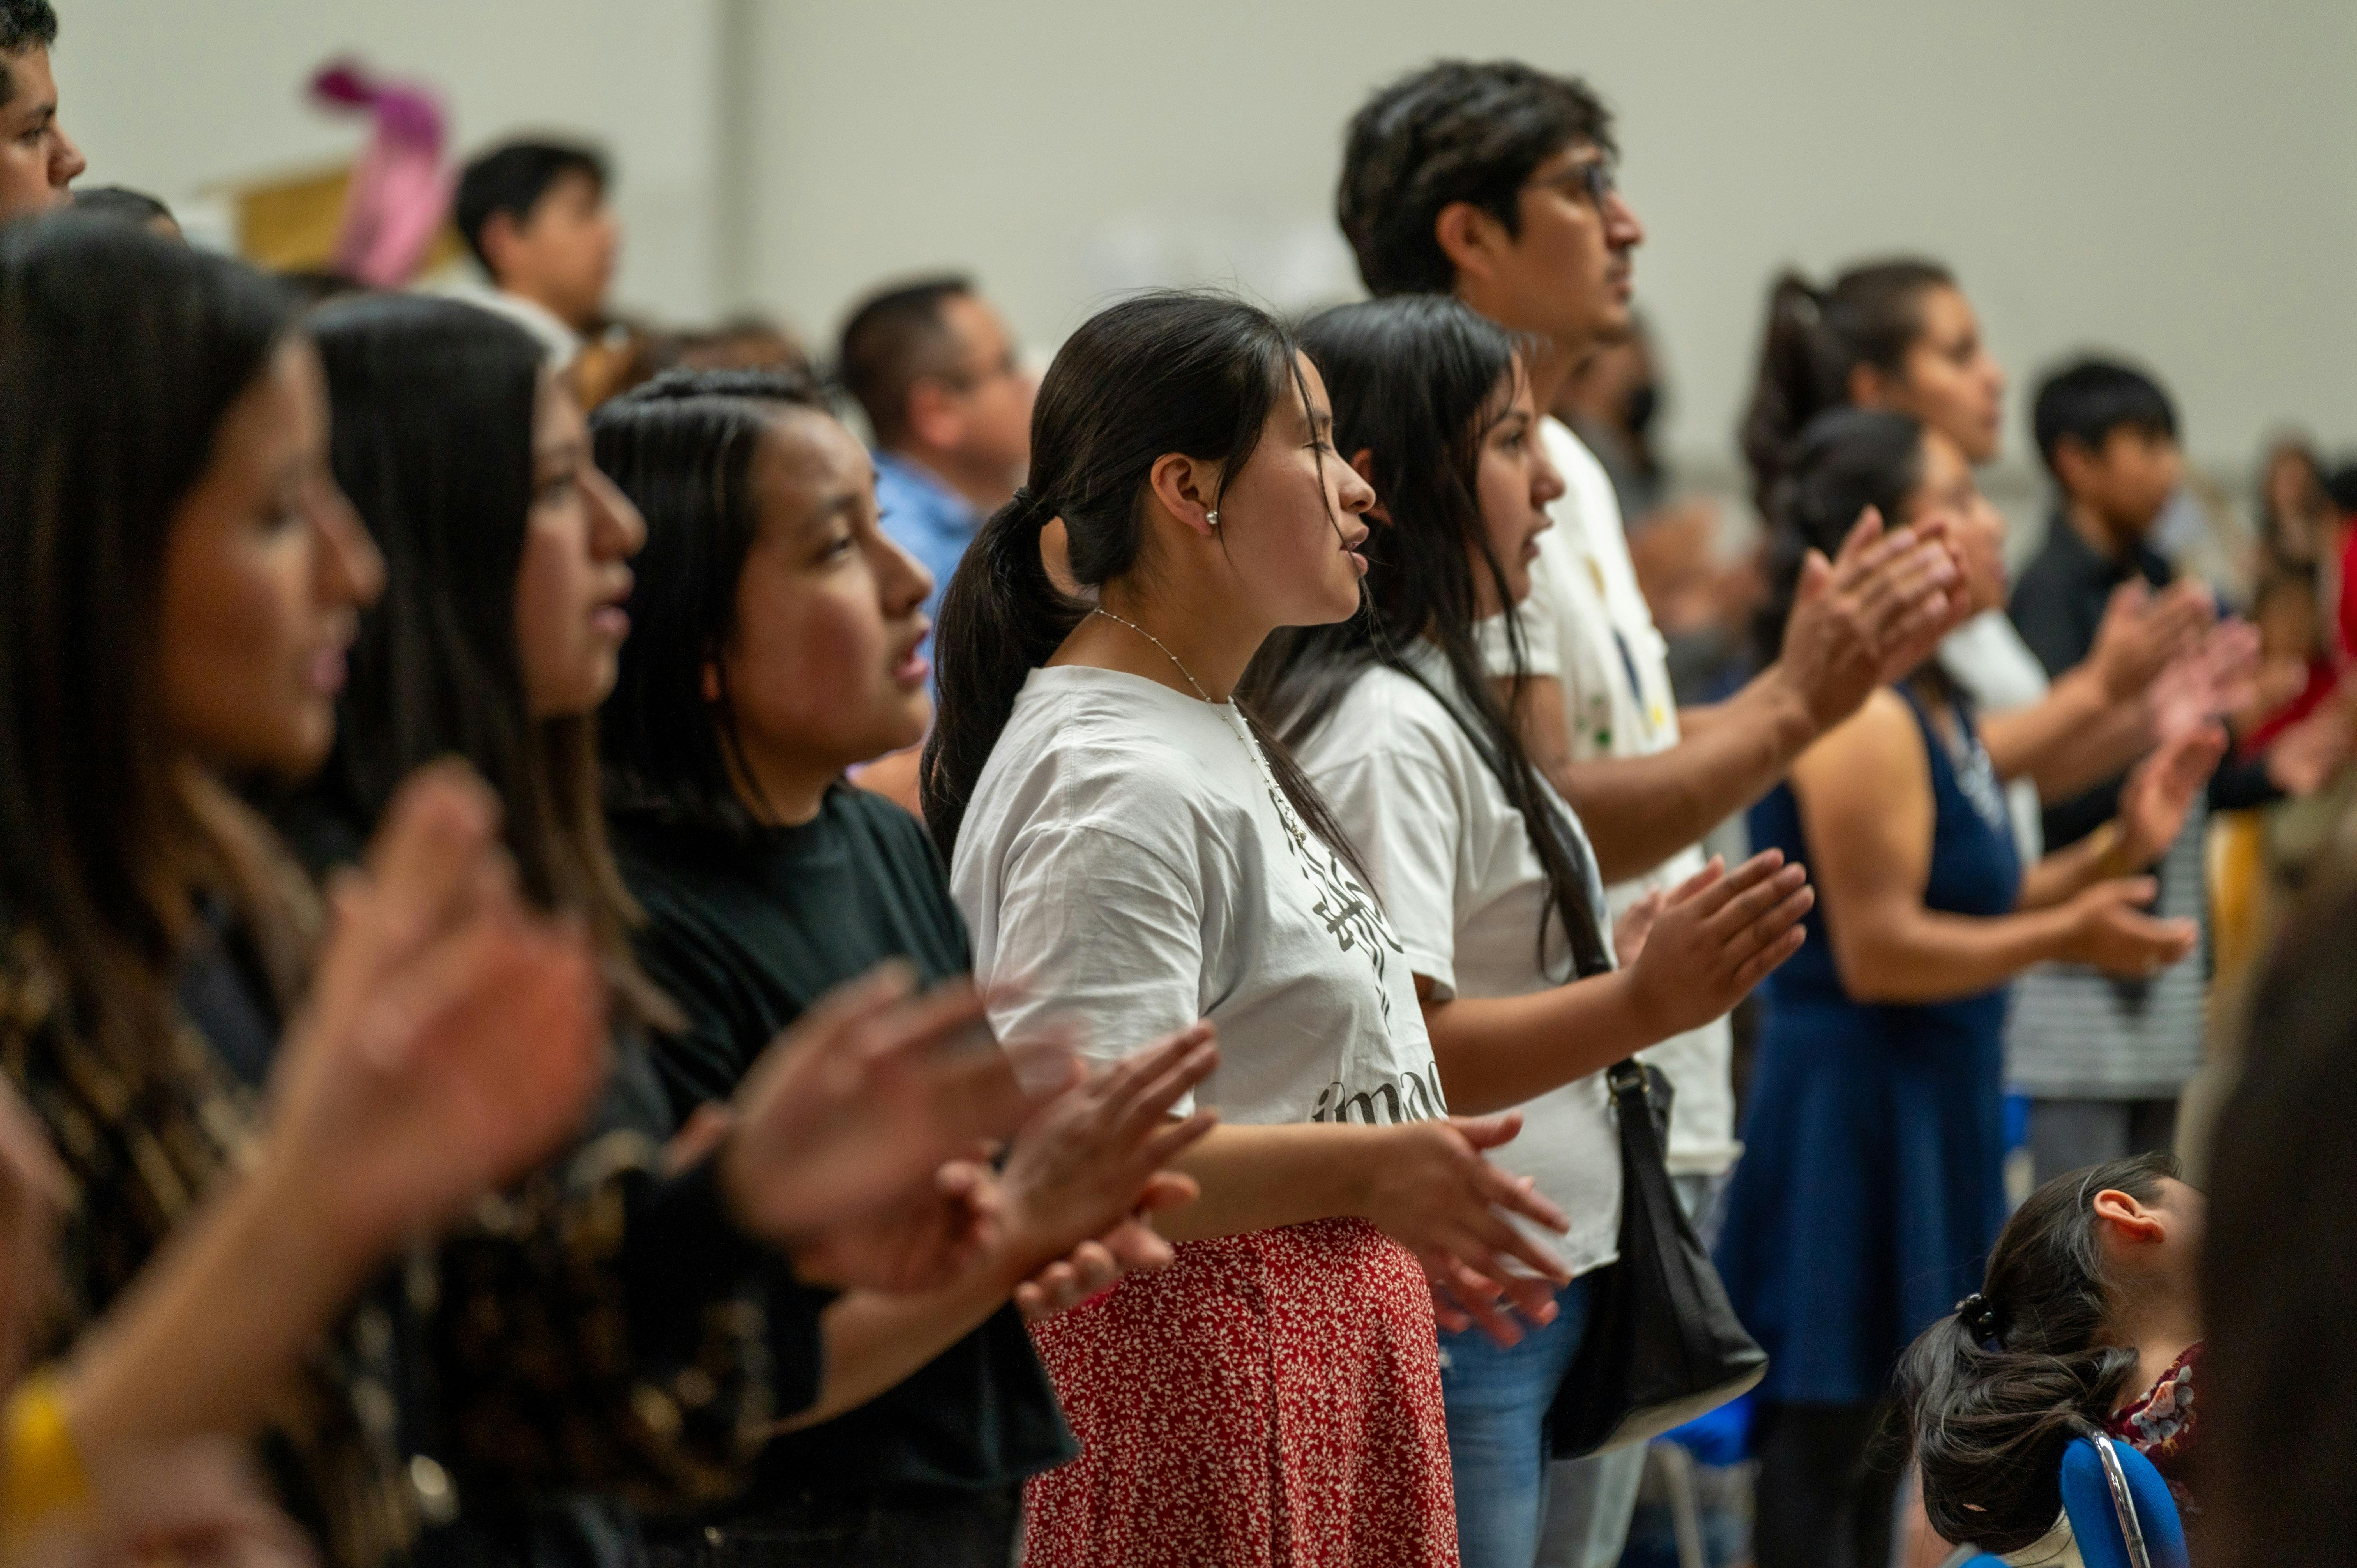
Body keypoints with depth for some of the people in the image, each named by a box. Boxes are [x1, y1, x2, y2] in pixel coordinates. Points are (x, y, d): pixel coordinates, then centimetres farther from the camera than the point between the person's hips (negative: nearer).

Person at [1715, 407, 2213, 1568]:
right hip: (1851, 1111, -10)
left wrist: (2118, 852, 10)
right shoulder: (1864, 721, -17)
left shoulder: (1940, 711, 15)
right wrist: (2062, 938, -20)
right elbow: (1878, 951, -21)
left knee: (1882, 1436, 15)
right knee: (1827, 1432, -6)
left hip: (1927, 1112, 10)